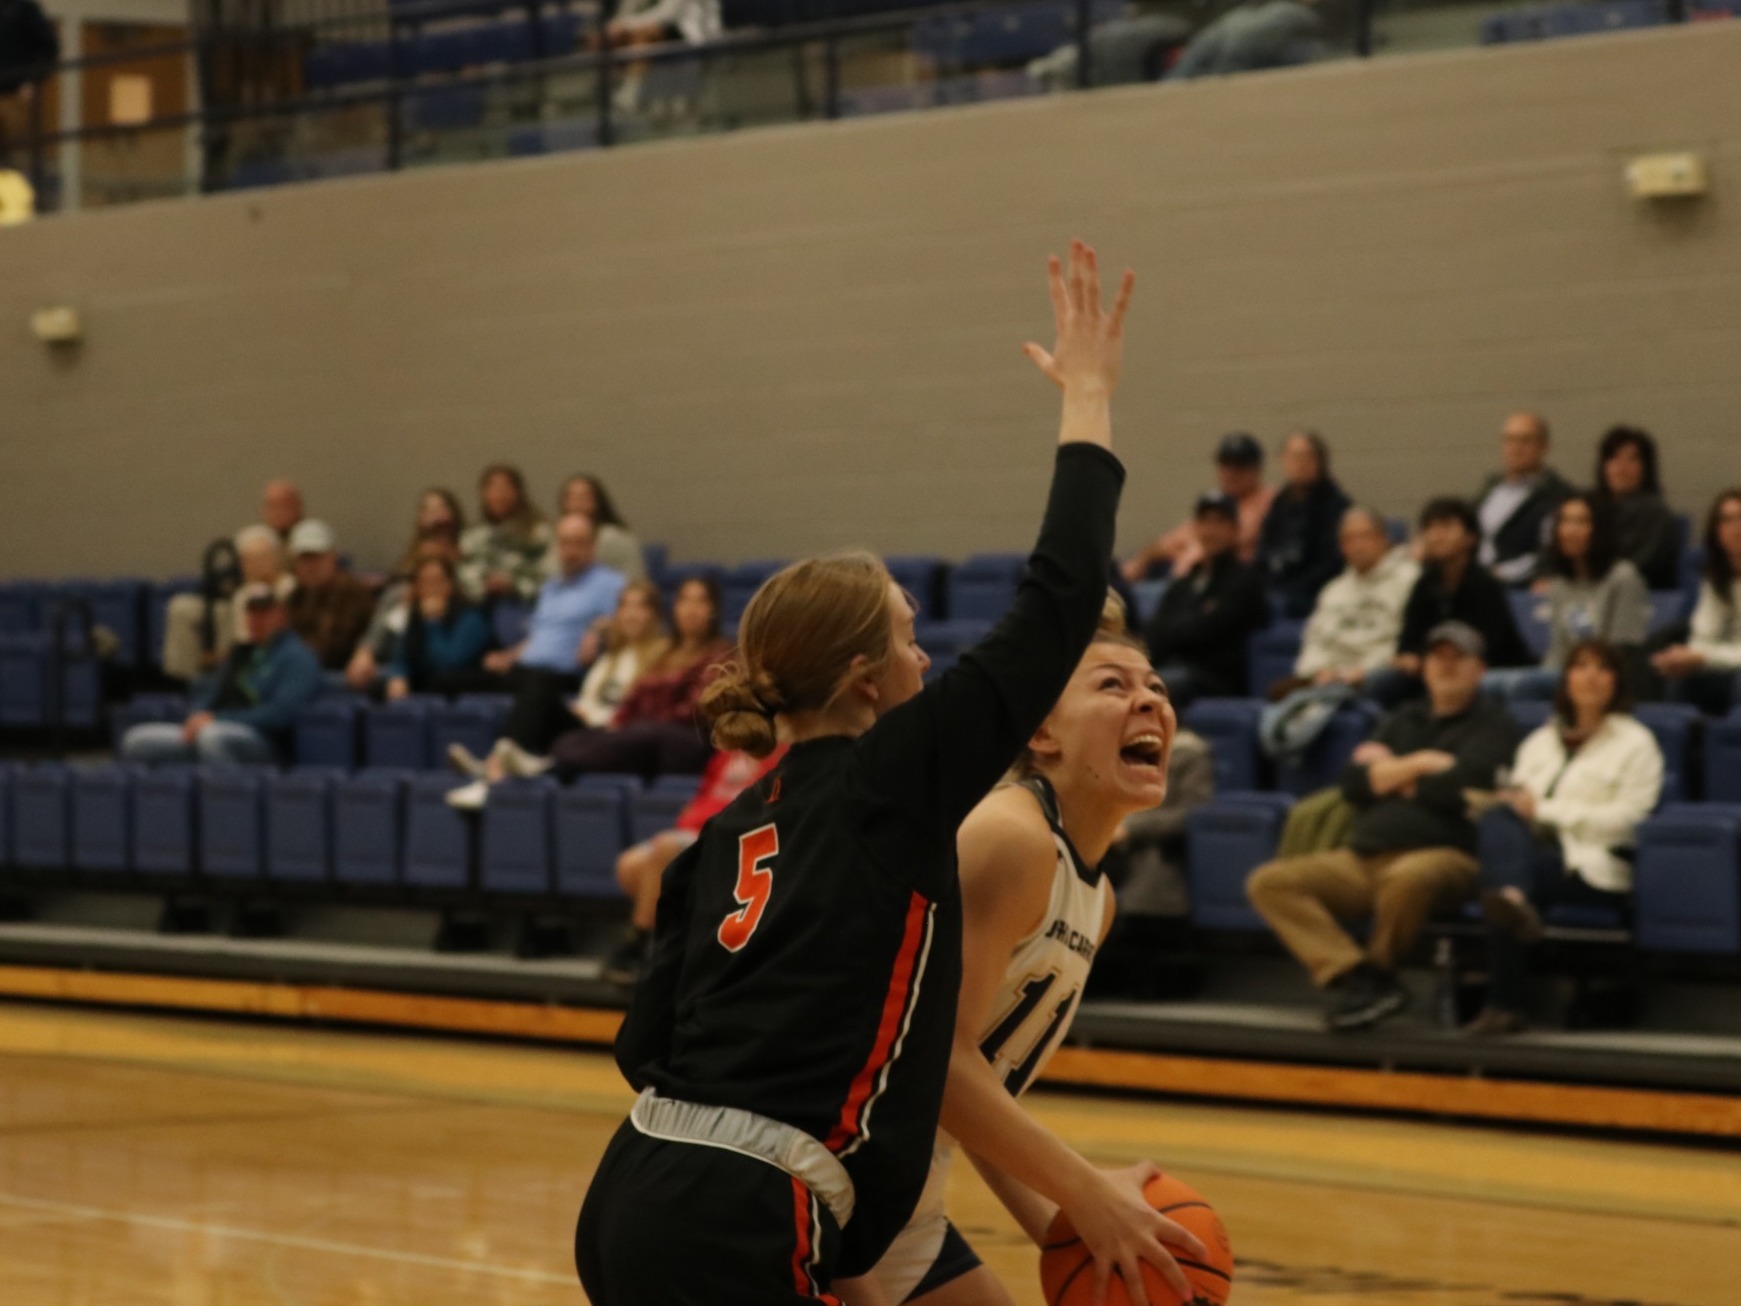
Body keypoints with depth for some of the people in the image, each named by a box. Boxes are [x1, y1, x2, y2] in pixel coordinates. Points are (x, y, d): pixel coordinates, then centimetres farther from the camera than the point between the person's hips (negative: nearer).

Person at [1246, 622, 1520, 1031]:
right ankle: (1358, 979, -28)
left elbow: (1462, 786, -11)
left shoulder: (1492, 724, 8)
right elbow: (1353, 783, 11)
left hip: (1446, 855, -6)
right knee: (1269, 882, -15)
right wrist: (1419, 764, -1)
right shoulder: (1402, 722, 25)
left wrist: (1390, 774, 5)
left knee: (1407, 878, -43)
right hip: (1365, 858, 6)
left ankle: (1377, 973, -15)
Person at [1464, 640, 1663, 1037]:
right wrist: (1514, 802, -9)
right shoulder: (1540, 742, 27)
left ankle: (1506, 1003, -44)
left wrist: (1544, 810, -7)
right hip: (1539, 851, 4)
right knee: (1497, 820, -32)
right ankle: (1513, 898, -61)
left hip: (1597, 868, -4)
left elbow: (1625, 819, -3)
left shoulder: (1636, 743, 10)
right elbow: (1515, 799, 18)